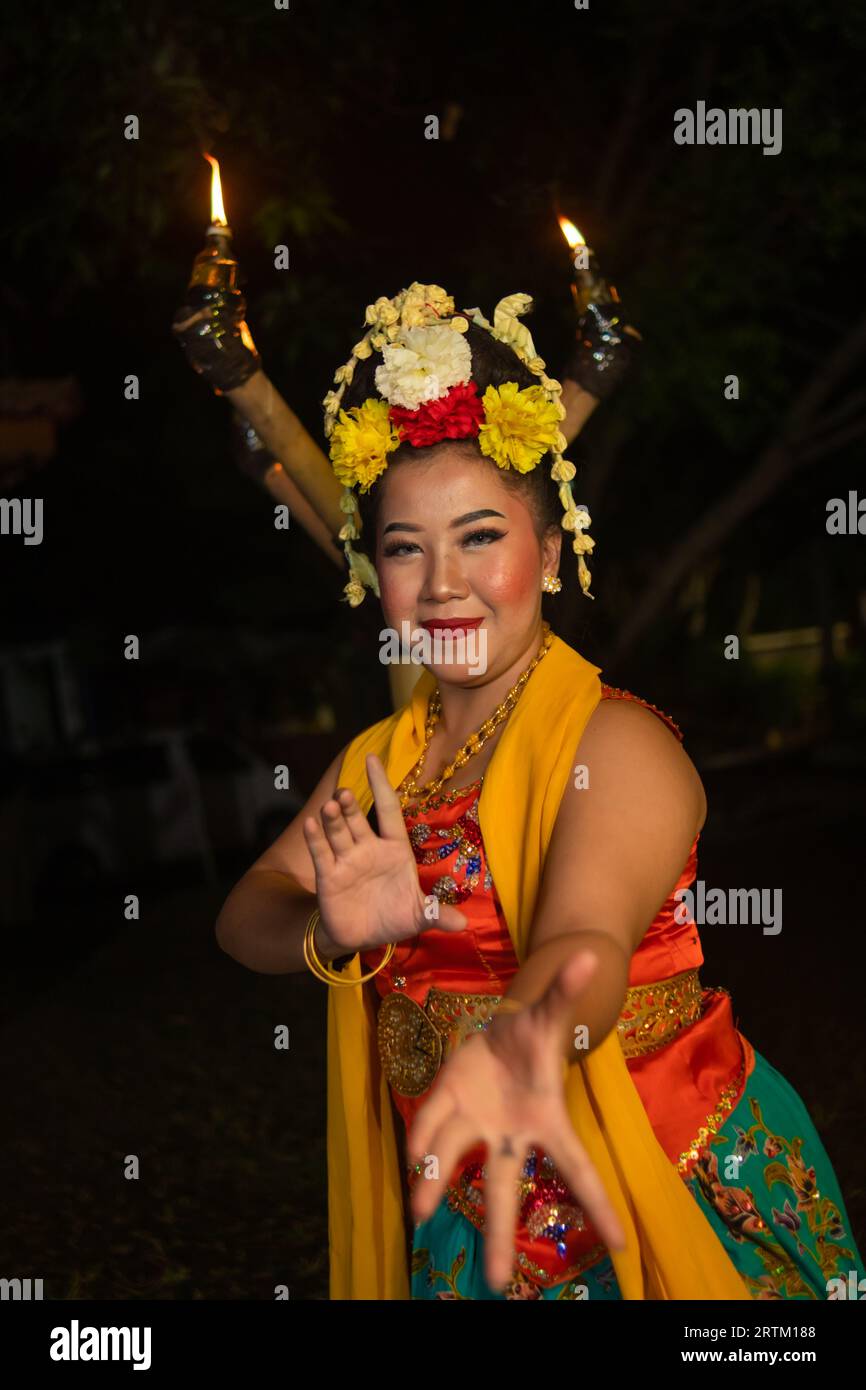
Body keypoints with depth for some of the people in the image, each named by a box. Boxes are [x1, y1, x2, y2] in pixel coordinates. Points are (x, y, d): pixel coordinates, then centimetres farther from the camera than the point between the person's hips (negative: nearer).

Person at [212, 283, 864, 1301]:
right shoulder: (382, 758, 6)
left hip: (649, 1206, -5)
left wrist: (519, 1046, -57)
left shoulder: (617, 741, -16)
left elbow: (587, 938, -34)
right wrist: (333, 934, -28)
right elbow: (245, 914, -4)